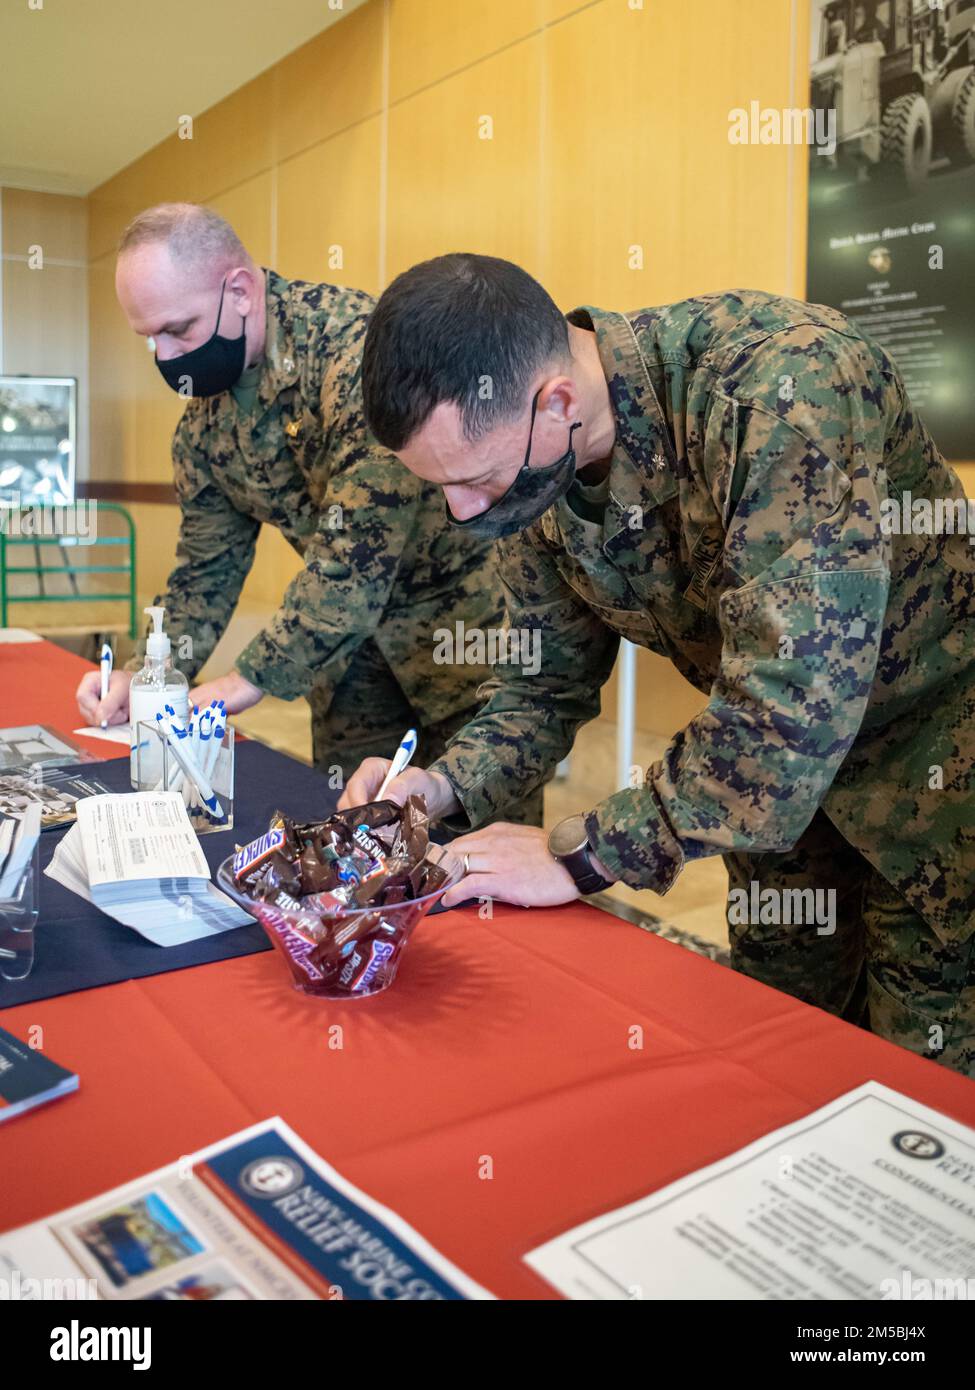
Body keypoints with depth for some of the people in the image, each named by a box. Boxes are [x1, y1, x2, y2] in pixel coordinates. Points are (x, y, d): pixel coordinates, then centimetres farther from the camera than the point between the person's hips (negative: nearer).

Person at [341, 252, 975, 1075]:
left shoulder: (780, 384, -34)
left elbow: (794, 705, -38)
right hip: (776, 774, 6)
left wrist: (580, 857, -30)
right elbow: (551, 680, 0)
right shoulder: (528, 467, -11)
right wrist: (443, 788, -17)